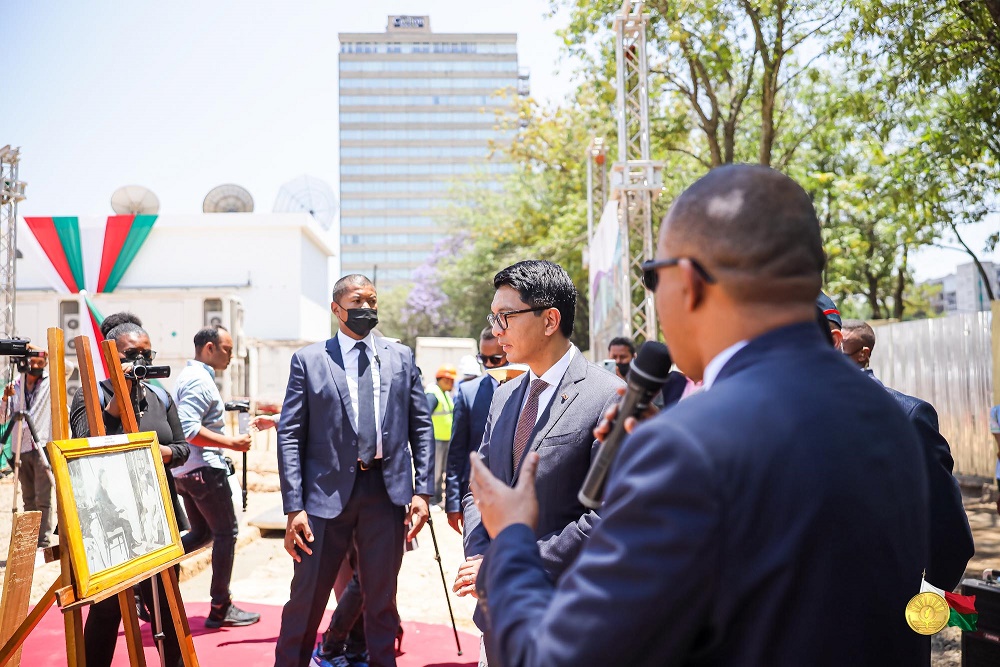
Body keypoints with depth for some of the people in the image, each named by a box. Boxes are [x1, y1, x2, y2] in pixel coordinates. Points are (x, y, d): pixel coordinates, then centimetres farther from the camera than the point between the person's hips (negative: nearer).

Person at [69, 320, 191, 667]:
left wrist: (163, 452, -10)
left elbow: (182, 449, 12)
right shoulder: (89, 397, -3)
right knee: (106, 608, 6)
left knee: (166, 604, 8)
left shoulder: (160, 397, 11)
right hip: (109, 518, -4)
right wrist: (118, 398, -18)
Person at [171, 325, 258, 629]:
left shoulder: (188, 375, 16)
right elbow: (189, 430, -25)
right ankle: (220, 609, 4)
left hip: (184, 470, 10)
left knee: (202, 533, 18)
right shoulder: (199, 380, -16)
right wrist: (231, 442, -21)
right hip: (204, 467, -10)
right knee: (226, 532, -1)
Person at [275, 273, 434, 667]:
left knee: (382, 600, 12)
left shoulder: (401, 357, 8)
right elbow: (290, 435, -2)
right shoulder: (309, 360, 2)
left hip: (386, 490, 2)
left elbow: (422, 426, 9)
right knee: (306, 599, 6)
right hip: (328, 491, -2)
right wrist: (294, 507, -9)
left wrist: (423, 490, 0)